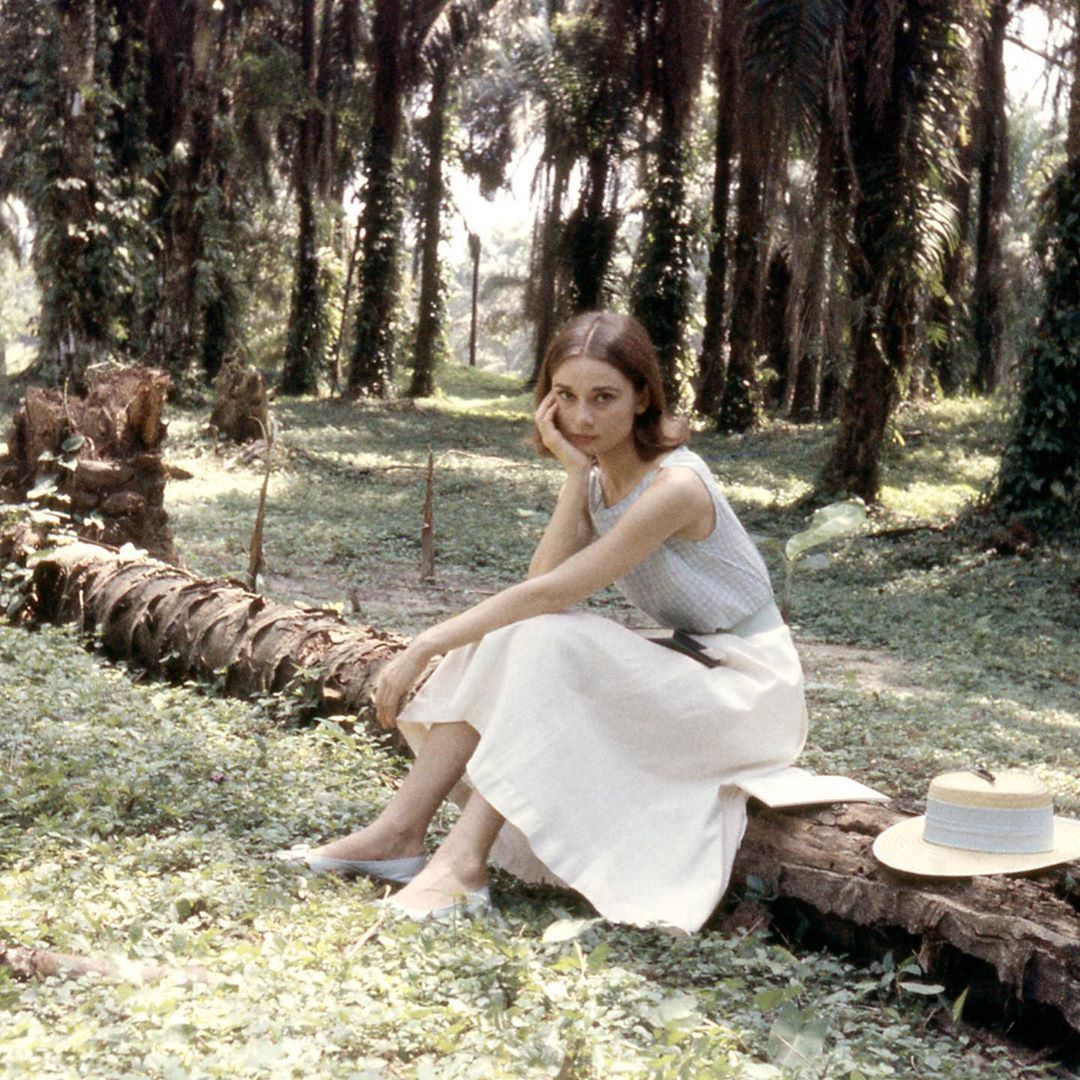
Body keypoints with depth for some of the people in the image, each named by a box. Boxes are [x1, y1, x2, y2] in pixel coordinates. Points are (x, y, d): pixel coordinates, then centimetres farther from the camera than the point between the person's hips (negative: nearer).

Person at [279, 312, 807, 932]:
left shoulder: (674, 487, -24)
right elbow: (542, 584, -12)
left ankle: (466, 859, -28)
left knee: (549, 643, -28)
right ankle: (401, 831, -13)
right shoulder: (599, 474, 3)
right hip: (684, 666, 8)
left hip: (750, 687, -8)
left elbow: (549, 594, -26)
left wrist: (424, 648, -22)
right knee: (507, 631, -10)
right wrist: (576, 474, -18)